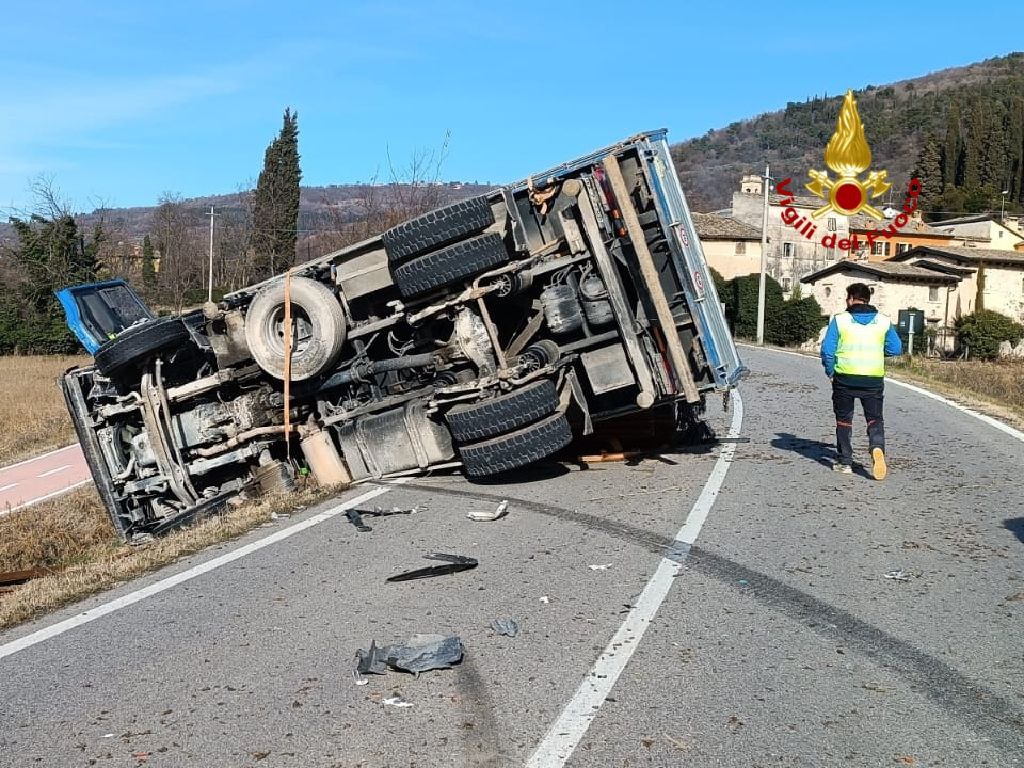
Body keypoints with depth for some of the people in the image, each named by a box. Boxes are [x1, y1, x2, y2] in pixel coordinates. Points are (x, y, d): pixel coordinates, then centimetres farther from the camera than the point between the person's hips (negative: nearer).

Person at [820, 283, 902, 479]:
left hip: (845, 377, -1)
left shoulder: (839, 320, -4)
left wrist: (830, 371, 9)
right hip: (874, 378, 1)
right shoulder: (884, 321, 5)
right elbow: (895, 348, 9)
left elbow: (827, 350, -7)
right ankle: (877, 448, -21)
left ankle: (845, 462, 14)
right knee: (875, 419, 8)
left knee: (844, 420, 12)